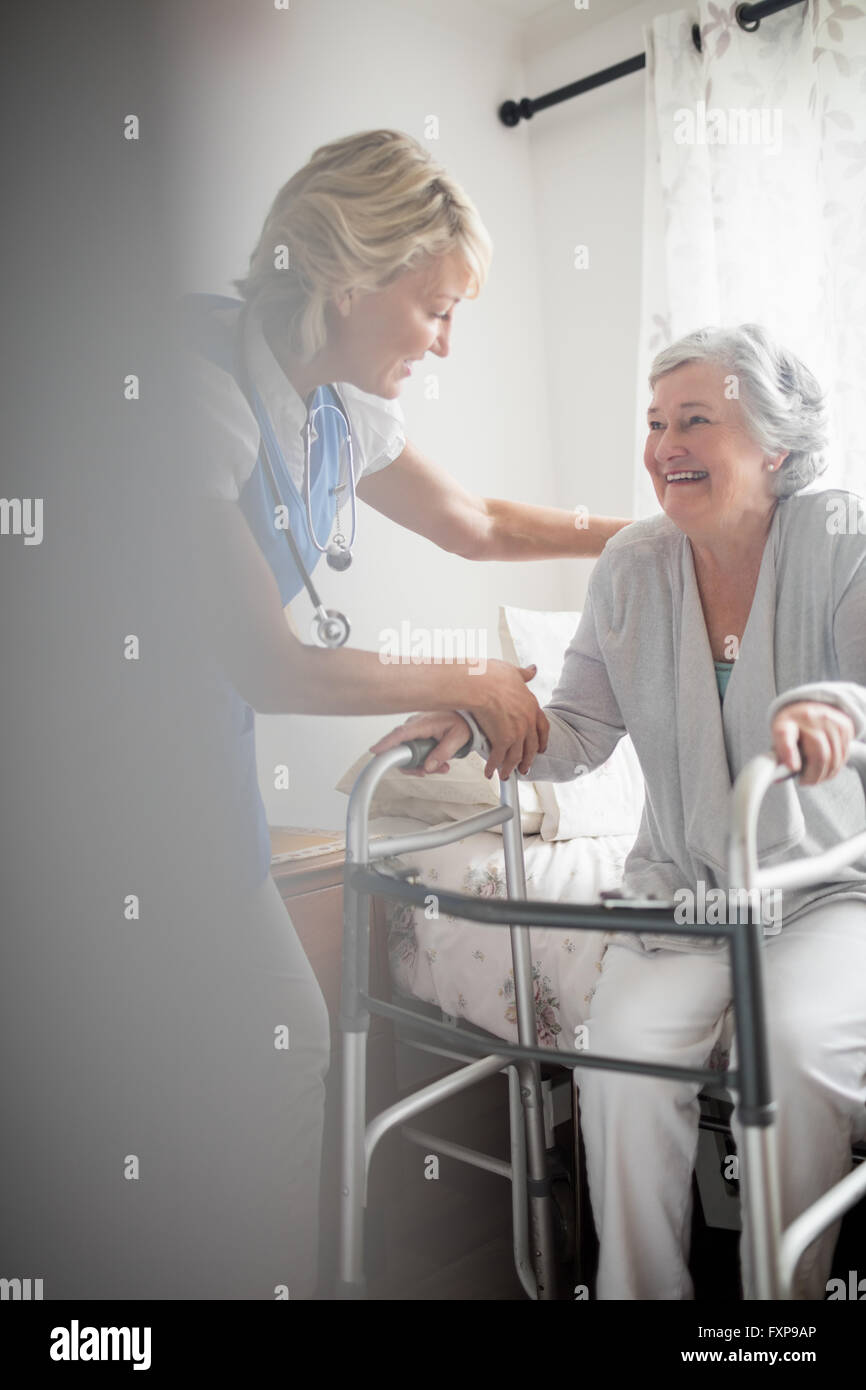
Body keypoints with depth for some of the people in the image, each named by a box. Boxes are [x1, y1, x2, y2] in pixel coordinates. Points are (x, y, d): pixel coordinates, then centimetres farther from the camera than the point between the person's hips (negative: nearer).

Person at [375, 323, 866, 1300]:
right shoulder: (633, 567, 4)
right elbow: (577, 733, 1)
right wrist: (478, 720, -17)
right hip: (680, 888, 3)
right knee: (624, 1042, -21)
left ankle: (783, 1290, -3)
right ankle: (637, 1292, 0)